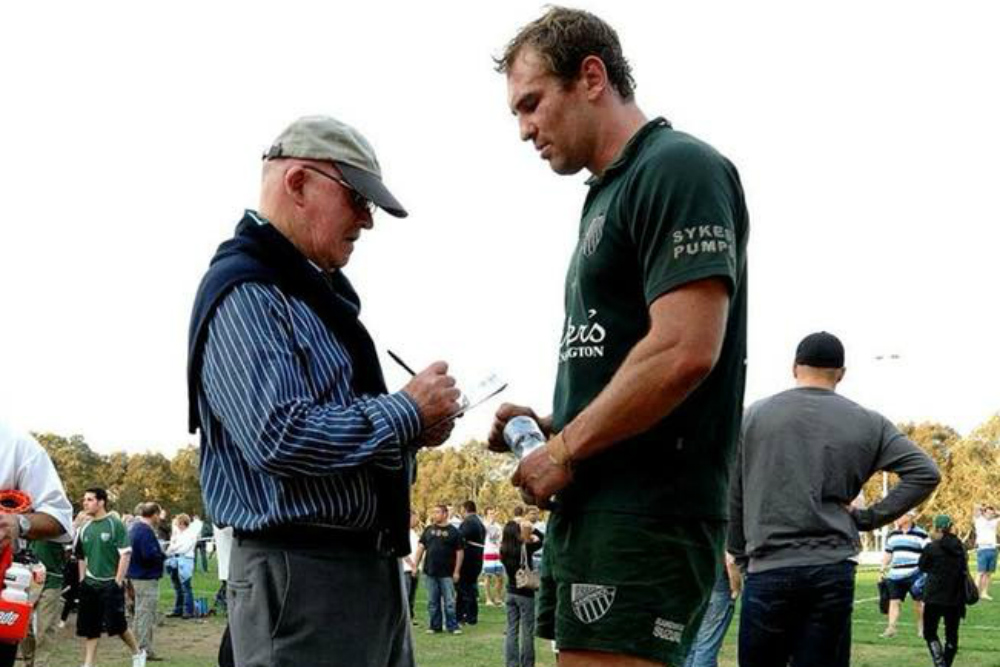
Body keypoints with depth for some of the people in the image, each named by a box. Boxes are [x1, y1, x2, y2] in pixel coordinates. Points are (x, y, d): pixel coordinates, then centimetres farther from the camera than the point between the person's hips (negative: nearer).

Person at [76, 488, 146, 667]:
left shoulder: (115, 524, -10)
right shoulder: (85, 528, 7)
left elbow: (125, 554, -13)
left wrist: (118, 581, -16)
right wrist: (82, 581, 11)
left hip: (111, 584, -5)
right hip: (90, 585, 5)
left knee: (117, 624, -3)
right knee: (89, 627, 5)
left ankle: (138, 653, 19)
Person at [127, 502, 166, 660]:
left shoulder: (135, 527, 12)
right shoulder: (146, 531, -20)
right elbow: (150, 554, -28)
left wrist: (159, 553, 13)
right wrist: (163, 555, -9)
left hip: (137, 575, 10)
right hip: (147, 577, -10)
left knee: (140, 613, 17)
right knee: (146, 614, -4)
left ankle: (139, 647, 25)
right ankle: (145, 650, -1)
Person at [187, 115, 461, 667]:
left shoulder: (316, 291, 18)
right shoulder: (244, 294, -14)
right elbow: (279, 438, -26)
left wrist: (413, 426, 5)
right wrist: (408, 412, -15)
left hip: (372, 566, 10)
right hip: (301, 574, -10)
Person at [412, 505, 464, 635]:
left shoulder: (453, 531, -1)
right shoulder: (428, 530, 9)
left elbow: (459, 552, -2)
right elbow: (420, 548, 10)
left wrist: (457, 571, -6)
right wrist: (415, 566, 2)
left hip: (447, 573, -3)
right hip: (430, 572, 3)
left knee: (449, 602, -2)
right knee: (432, 602, 8)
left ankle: (452, 626, 4)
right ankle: (434, 626, 16)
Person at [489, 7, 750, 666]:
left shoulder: (679, 169, -10)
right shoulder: (609, 194, 20)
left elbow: (683, 353, -21)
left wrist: (564, 452, -12)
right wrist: (555, 426, 8)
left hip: (644, 518, -10)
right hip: (592, 508, 10)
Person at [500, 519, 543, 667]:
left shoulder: (504, 550, -4)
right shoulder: (525, 548, -17)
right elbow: (541, 540, -7)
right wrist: (531, 529, 3)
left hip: (511, 593, 5)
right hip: (525, 594, -5)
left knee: (511, 631, 9)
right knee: (527, 632, 4)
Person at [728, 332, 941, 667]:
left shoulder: (756, 415, 6)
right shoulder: (867, 423, 6)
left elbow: (734, 497, 8)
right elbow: (926, 473, 1)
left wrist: (740, 557, 17)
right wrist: (869, 517, 4)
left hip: (768, 568, -1)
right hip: (834, 571, 1)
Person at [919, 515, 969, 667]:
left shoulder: (932, 548, -11)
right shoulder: (960, 547, 4)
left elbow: (922, 567, 3)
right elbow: (964, 571, 12)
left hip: (935, 598, -4)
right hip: (956, 599, 4)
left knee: (930, 633, 3)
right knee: (952, 634, 14)